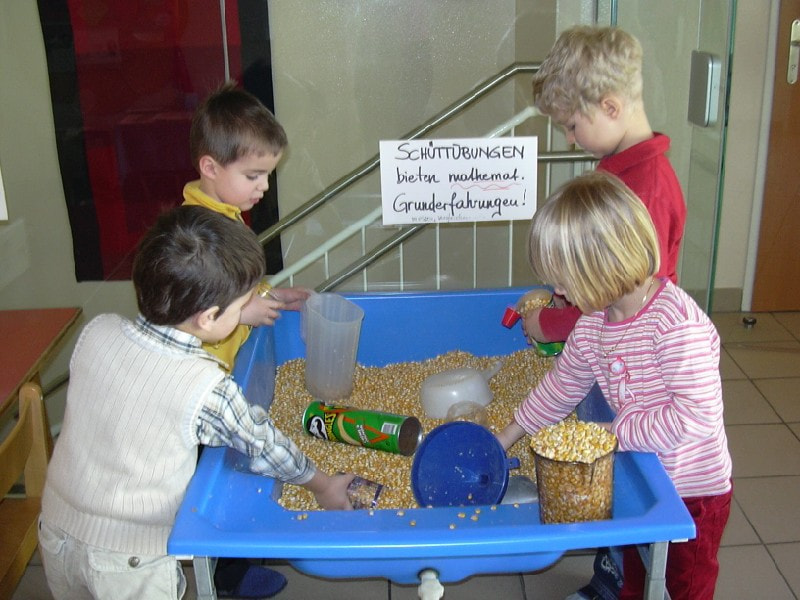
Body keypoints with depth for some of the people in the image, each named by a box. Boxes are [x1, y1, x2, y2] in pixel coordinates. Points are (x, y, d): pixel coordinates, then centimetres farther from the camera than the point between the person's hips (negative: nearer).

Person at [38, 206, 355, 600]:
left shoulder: (95, 332, -14)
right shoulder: (208, 389, -25)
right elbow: (264, 446, -10)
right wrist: (323, 485, 8)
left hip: (55, 529, 5)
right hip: (130, 557, -5)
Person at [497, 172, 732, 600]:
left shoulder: (678, 323, -31)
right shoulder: (591, 324, -6)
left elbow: (697, 415, -35)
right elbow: (561, 385, 8)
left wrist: (619, 432, -25)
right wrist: (505, 439, 12)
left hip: (694, 491, -7)